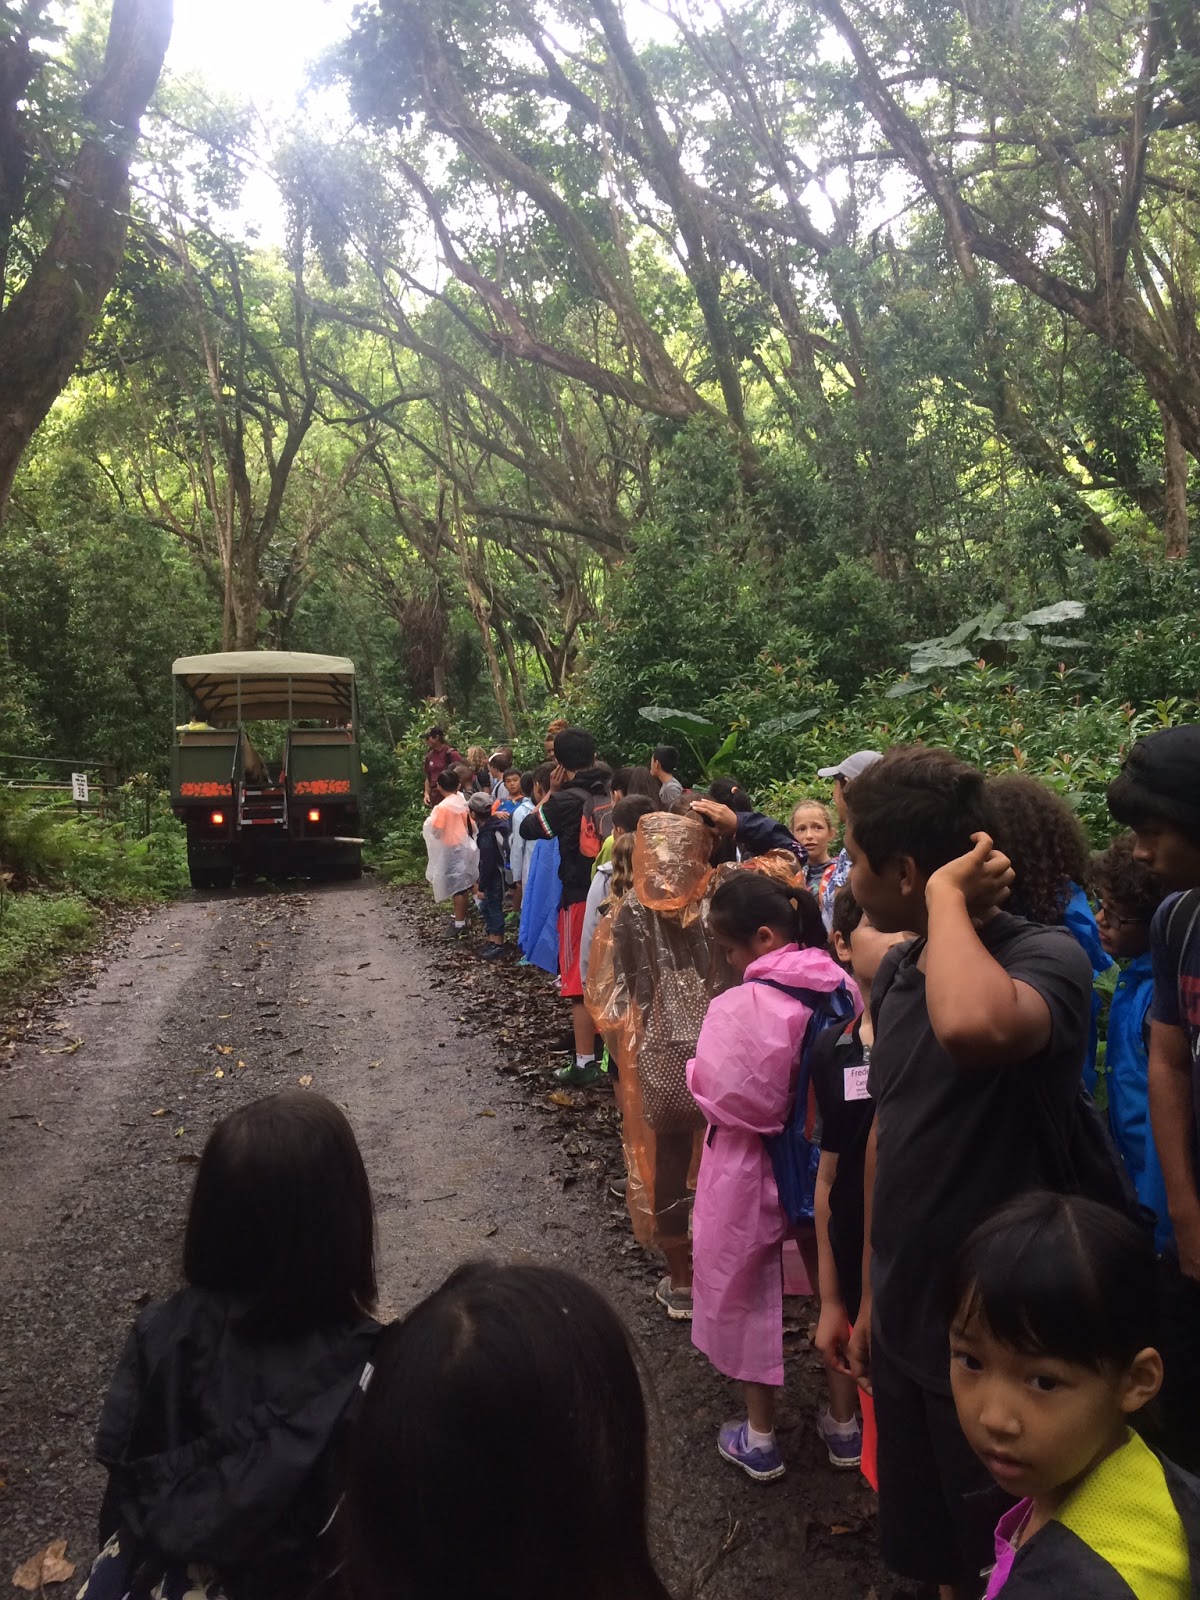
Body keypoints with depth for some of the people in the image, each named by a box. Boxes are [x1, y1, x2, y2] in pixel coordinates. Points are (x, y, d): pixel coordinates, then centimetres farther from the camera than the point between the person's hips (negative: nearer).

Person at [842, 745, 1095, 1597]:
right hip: (904, 1320, 7)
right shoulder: (896, 971, 0)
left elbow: (973, 1029, -48)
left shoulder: (1046, 958, -23)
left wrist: (948, 897, -31)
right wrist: (871, 1293, 15)